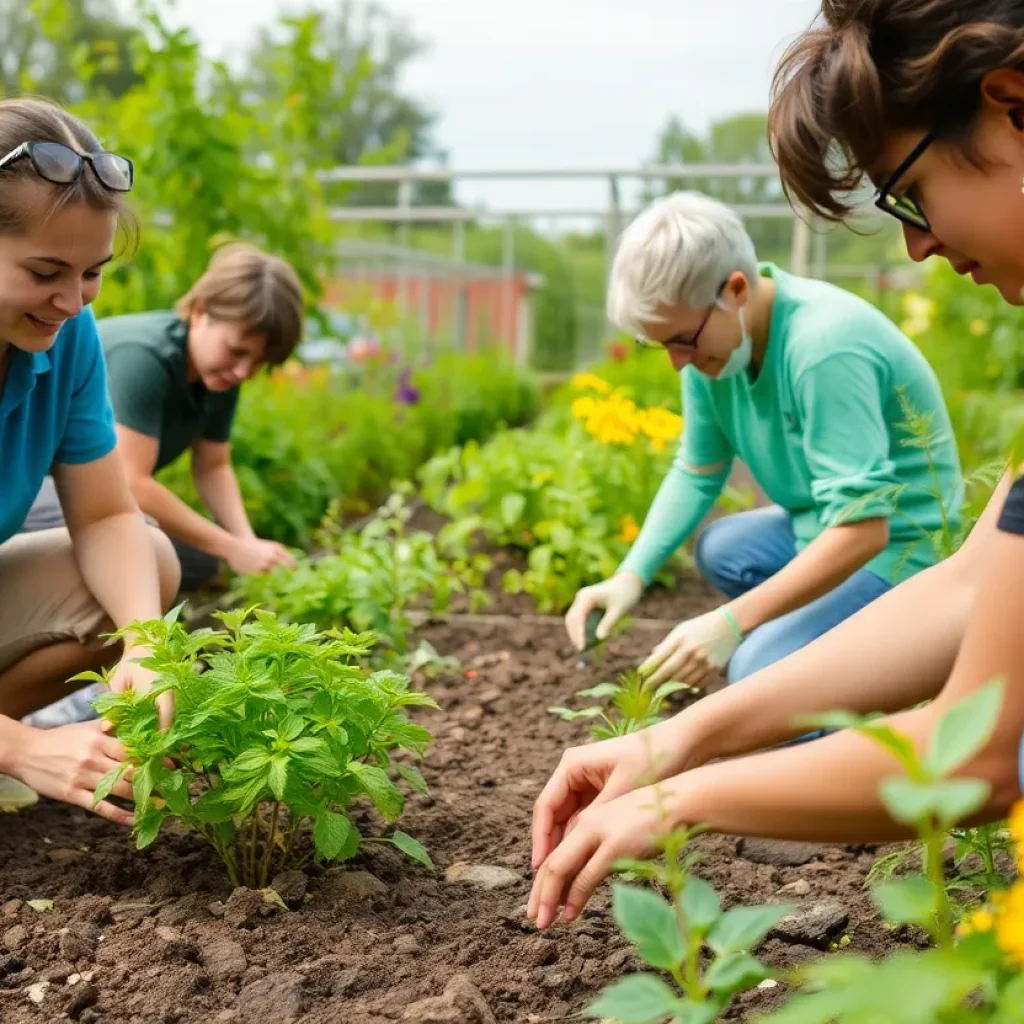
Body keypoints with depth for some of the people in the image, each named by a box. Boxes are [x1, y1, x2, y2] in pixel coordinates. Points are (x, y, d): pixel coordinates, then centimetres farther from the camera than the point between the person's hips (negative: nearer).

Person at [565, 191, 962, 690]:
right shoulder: (709, 338, -6)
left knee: (759, 667, -25)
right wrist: (631, 575, -9)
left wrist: (731, 622, -34)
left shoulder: (824, 346, -30)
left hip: (901, 543, -9)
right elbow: (696, 471, 4)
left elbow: (864, 528, -32)